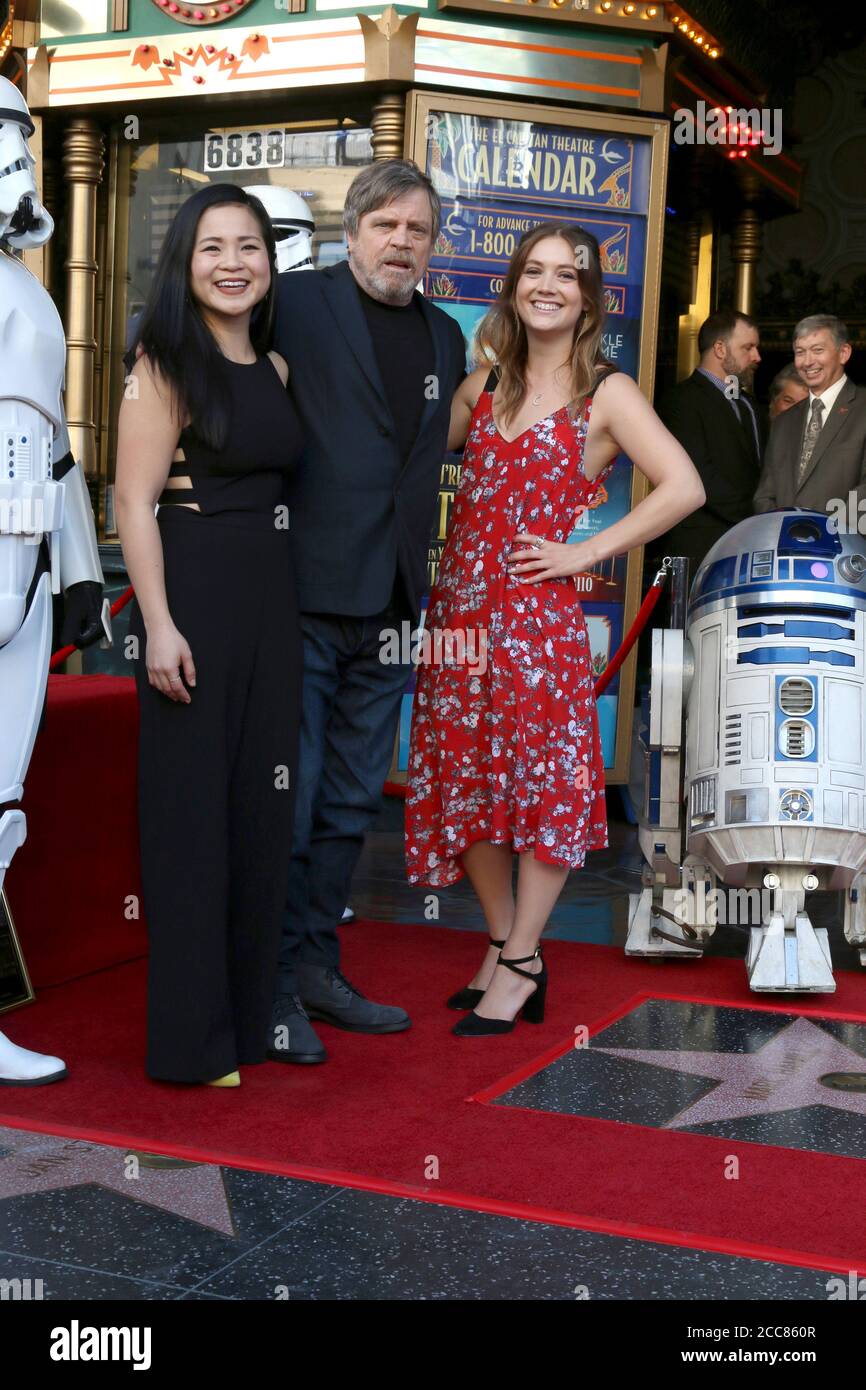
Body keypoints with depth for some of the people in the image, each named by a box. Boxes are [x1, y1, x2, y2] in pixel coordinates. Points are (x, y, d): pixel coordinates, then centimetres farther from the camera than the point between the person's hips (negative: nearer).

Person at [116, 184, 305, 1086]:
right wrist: (158, 624, -19)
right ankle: (193, 1034, 10)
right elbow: (135, 499, -13)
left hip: (271, 595, 7)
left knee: (261, 803, 11)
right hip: (193, 592, -7)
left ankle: (250, 1009, 25)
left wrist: (285, 593, 8)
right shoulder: (166, 365, -7)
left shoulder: (275, 368, 13)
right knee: (191, 805, 0)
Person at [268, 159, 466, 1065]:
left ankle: (316, 966, 25)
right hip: (302, 592, -6)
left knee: (353, 799, 13)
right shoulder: (296, 303, -4)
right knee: (288, 796, -1)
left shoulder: (445, 337, 16)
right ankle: (269, 986, 11)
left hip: (388, 605, 6)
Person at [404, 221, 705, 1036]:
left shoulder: (605, 395, -2)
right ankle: (504, 947, 24)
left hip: (537, 612, -5)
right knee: (462, 781, 9)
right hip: (458, 605, 6)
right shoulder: (484, 384, 13)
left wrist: (587, 553, -11)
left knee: (544, 780, -1)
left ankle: (519, 963, 11)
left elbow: (684, 488, -12)